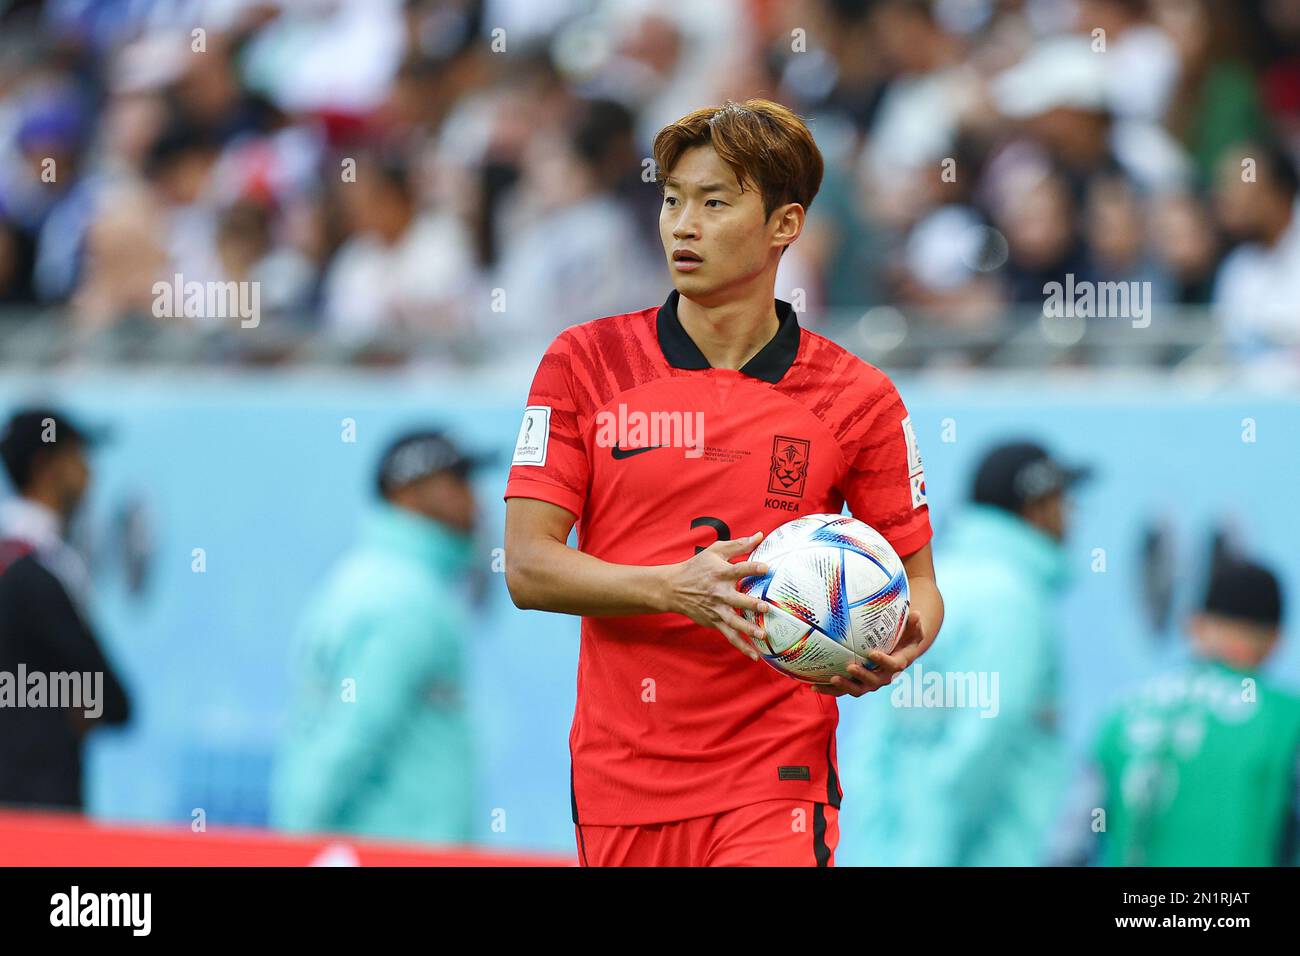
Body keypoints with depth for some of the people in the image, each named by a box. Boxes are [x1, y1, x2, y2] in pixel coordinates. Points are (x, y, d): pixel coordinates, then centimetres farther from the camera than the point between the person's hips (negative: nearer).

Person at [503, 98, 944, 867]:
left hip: (773, 783, -2)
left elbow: (917, 581, 8)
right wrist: (676, 587, -19)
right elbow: (528, 566, -3)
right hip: (619, 782, 2)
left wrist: (895, 651, -15)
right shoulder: (584, 364, 2)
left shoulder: (859, 398, 1)